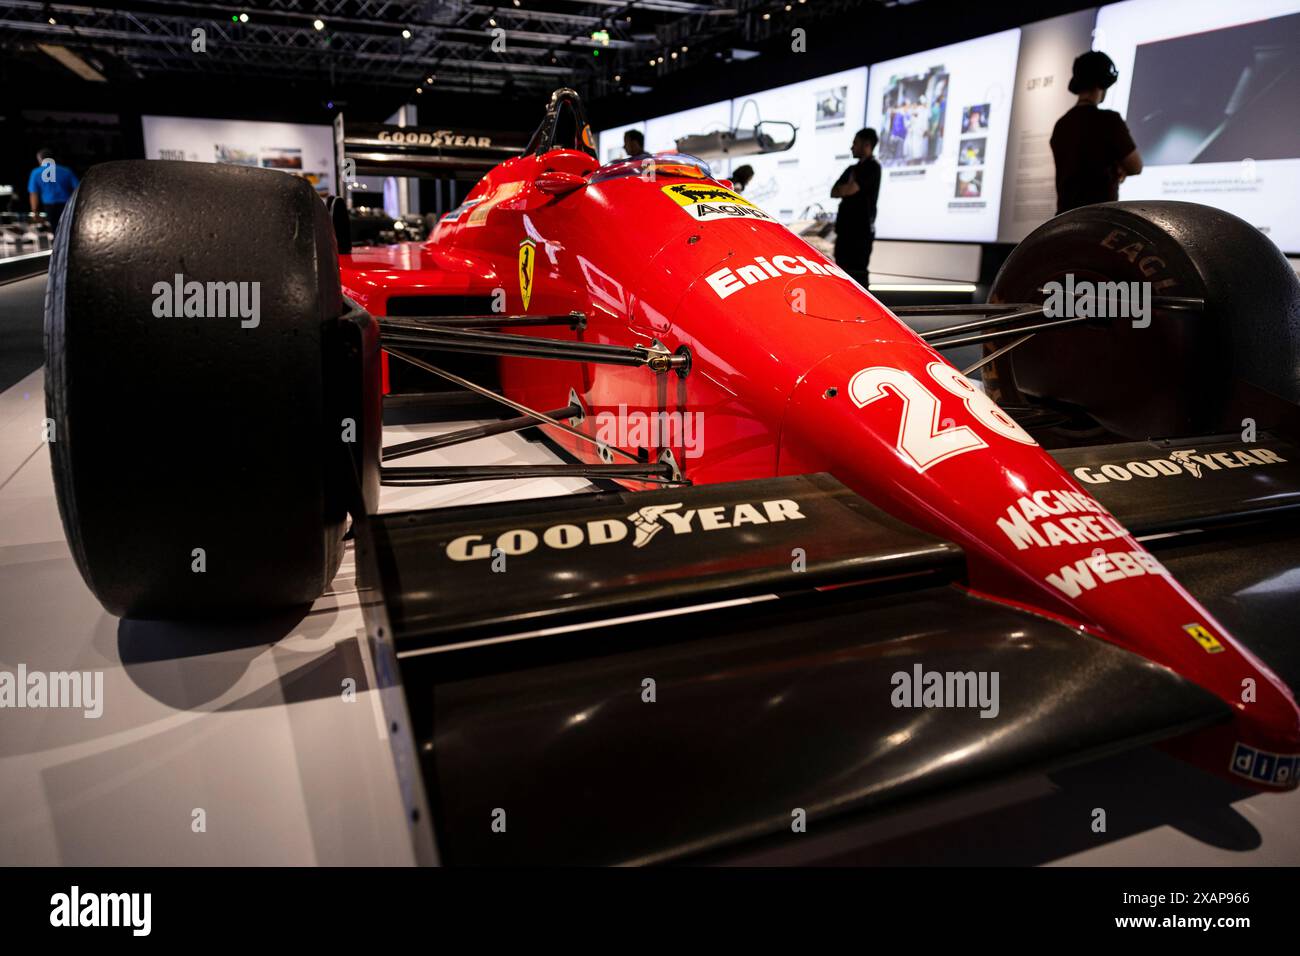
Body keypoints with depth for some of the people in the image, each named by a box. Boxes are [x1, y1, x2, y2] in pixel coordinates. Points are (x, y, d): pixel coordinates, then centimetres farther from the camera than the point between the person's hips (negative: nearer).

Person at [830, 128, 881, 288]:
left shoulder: (872, 168, -7)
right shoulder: (852, 169, 18)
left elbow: (849, 190, -15)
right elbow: (833, 193, 11)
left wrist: (844, 189, 6)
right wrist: (847, 188, -6)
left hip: (861, 229, -8)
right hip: (846, 228, 8)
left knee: (858, 273, -9)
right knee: (843, 271, 10)